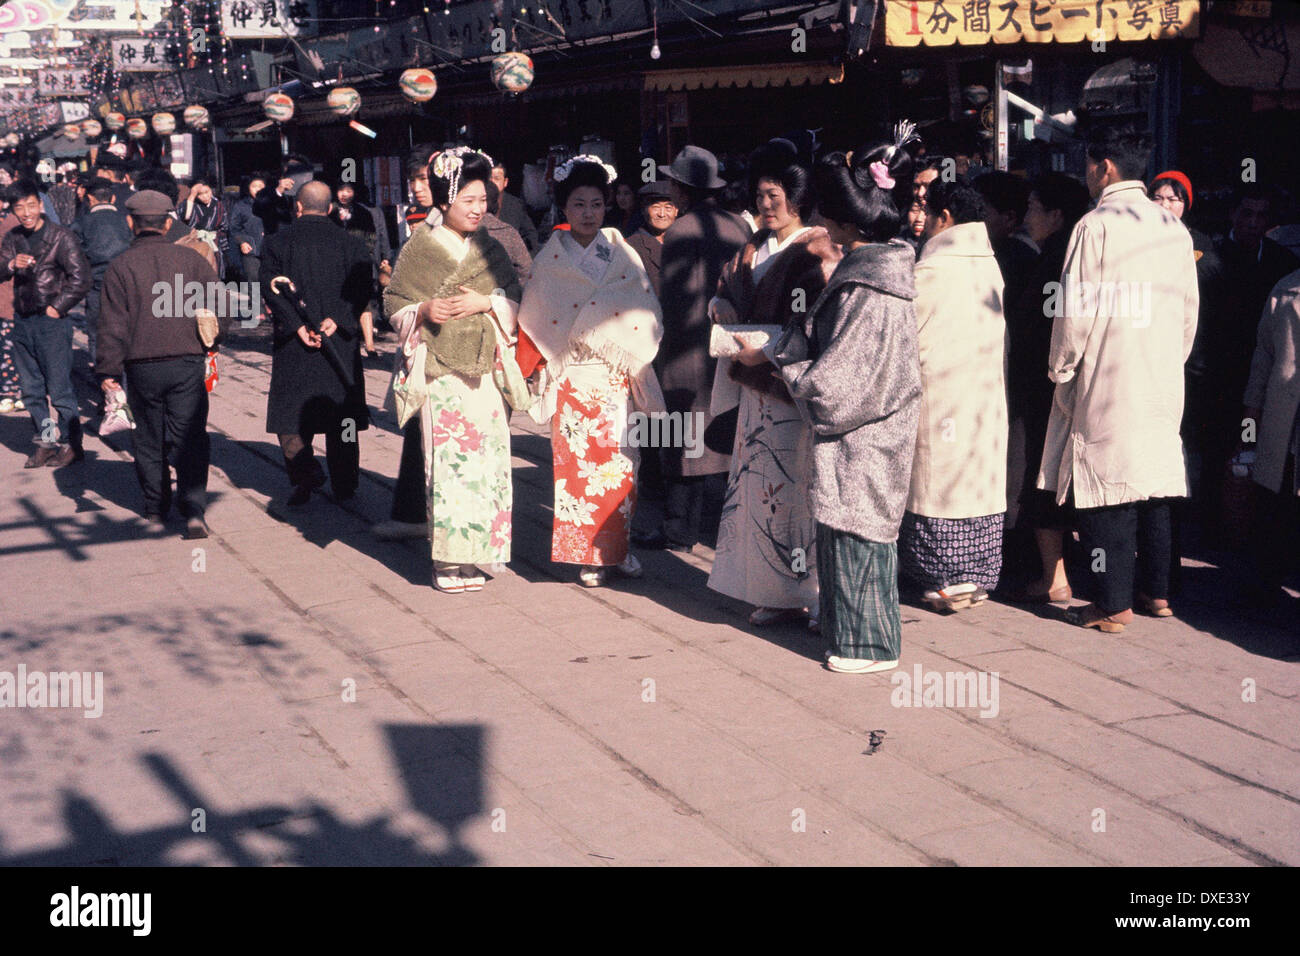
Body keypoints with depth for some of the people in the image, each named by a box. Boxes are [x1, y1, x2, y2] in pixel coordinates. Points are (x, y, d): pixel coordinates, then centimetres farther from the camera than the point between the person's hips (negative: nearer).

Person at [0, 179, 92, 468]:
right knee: (31, 389, 10)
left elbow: (81, 278, -10)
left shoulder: (60, 237, -7)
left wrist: (58, 308, -10)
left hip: (52, 322, -6)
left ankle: (71, 444, 5)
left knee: (59, 387, -4)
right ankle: (45, 442, 20)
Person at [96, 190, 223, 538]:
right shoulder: (191, 259, 1)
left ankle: (156, 510, 22)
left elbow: (113, 323, -4)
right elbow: (217, 306, 7)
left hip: (142, 366, 0)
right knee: (190, 438, 1)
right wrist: (209, 341, 23)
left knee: (149, 440, 14)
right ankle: (194, 509, -11)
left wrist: (108, 370, 0)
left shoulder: (120, 266, -3)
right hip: (188, 363, 1)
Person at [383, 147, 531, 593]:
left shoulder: (491, 250, 12)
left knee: (487, 451, -2)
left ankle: (475, 550, 9)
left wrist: (485, 302, -8)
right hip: (439, 366, -3)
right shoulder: (419, 248, 3)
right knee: (446, 452, -7)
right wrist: (424, 310, -14)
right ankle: (448, 558, -1)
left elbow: (516, 298, 11)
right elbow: (394, 301, 5)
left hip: (484, 366, 3)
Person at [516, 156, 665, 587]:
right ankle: (587, 555, 7)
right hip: (571, 377, -1)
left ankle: (618, 546, 14)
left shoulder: (622, 254, 7)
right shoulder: (550, 259, 5)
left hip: (616, 375, 1)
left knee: (619, 459, 1)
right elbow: (536, 320, 4)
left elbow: (645, 308, 2)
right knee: (576, 462, -3)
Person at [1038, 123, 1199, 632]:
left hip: (1106, 383, -6)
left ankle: (1113, 604, 1)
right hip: (1162, 383, 6)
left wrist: (1061, 368, 0)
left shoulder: (1095, 227, -11)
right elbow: (1189, 310, 13)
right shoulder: (1174, 228, 7)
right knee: (1153, 485, 14)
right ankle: (1156, 591, 21)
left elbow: (1076, 312, -12)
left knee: (1106, 494, -1)